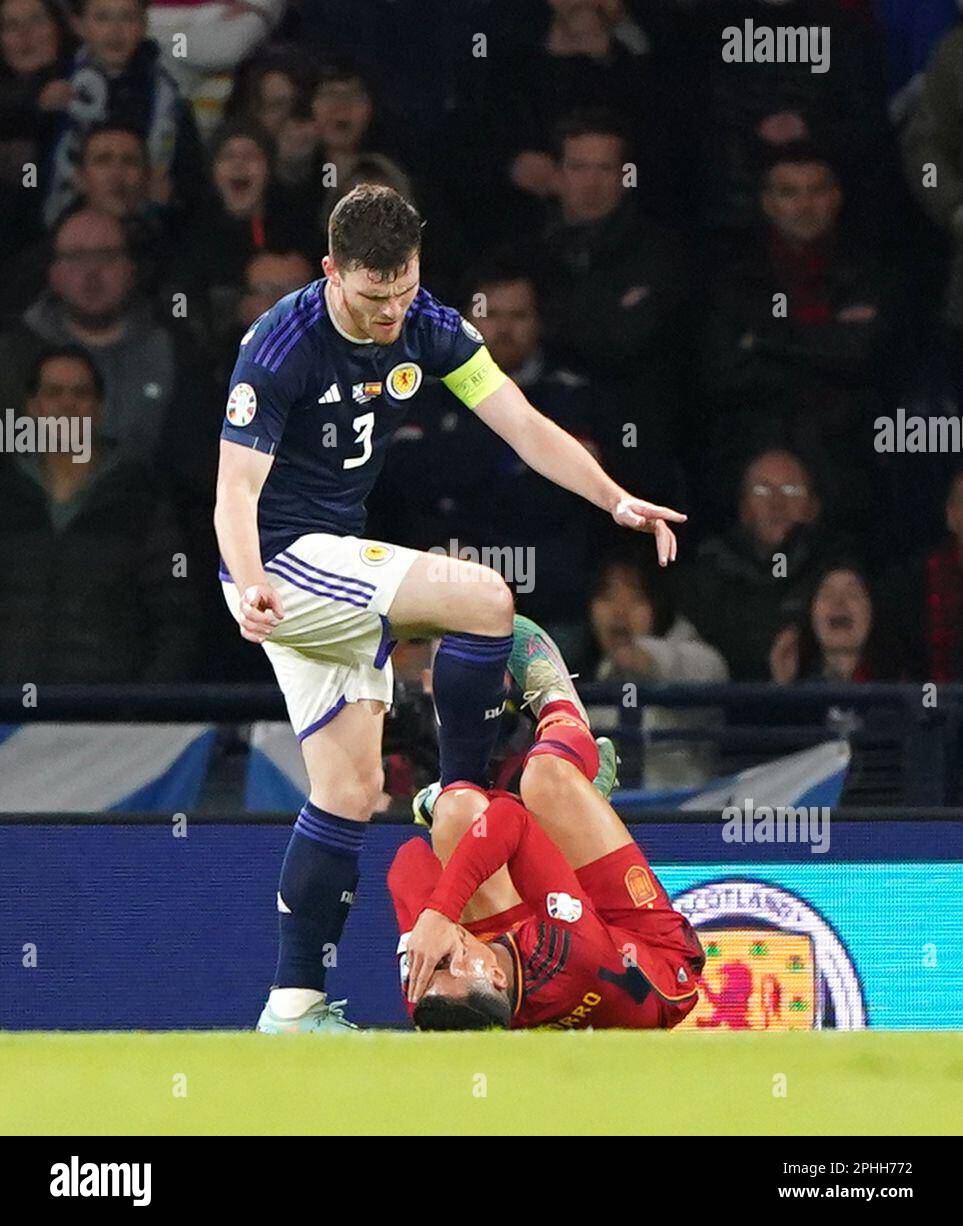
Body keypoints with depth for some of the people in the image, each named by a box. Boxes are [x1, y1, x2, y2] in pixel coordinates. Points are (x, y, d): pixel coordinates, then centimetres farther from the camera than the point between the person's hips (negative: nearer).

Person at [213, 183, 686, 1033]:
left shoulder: (425, 326, -2)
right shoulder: (281, 347, -21)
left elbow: (524, 427, -4)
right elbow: (237, 488, -22)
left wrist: (616, 500, -19)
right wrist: (252, 585, -41)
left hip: (336, 565, 8)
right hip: (285, 560, -8)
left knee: (351, 789, 5)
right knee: (483, 598, -24)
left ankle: (294, 999, 9)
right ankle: (463, 797, -10)